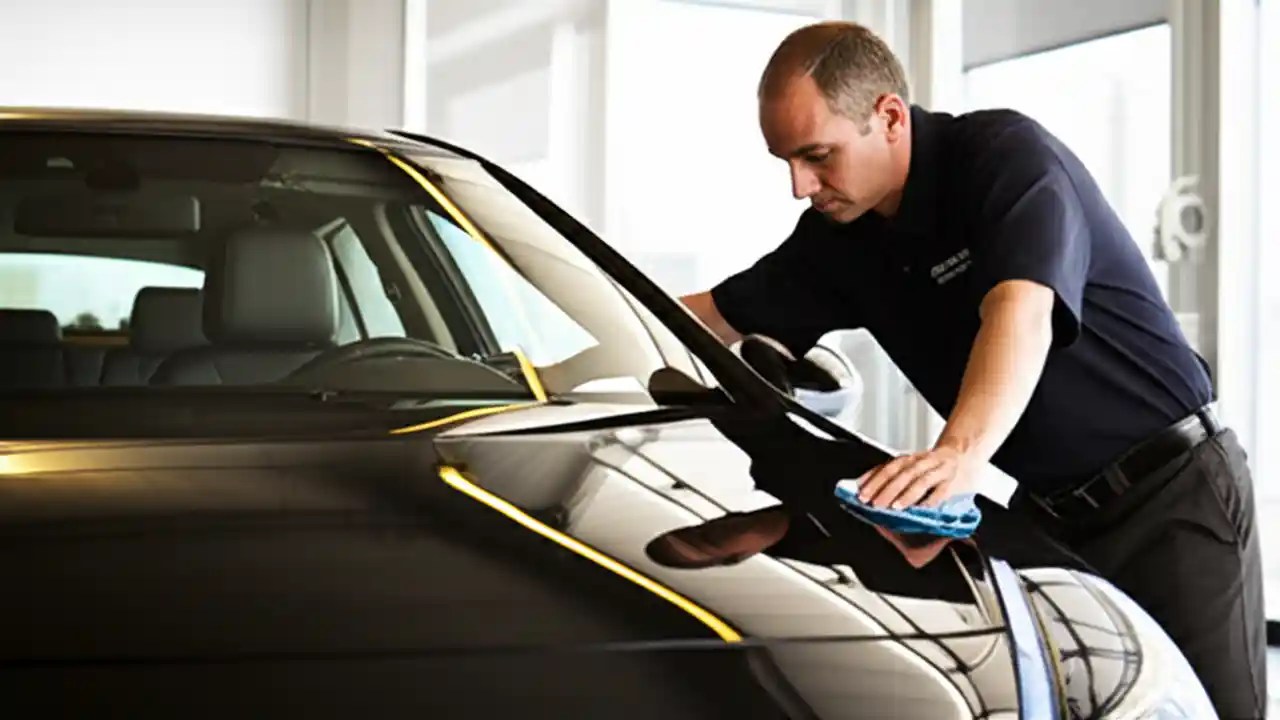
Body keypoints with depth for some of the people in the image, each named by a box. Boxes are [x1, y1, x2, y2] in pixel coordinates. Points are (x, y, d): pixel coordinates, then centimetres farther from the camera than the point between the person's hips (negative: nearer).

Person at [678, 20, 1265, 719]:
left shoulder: (1010, 154, -18)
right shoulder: (838, 238, 4)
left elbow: (1020, 312, -36)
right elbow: (715, 317, 14)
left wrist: (962, 451, -53)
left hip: (1173, 489, -6)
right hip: (1049, 508, 7)